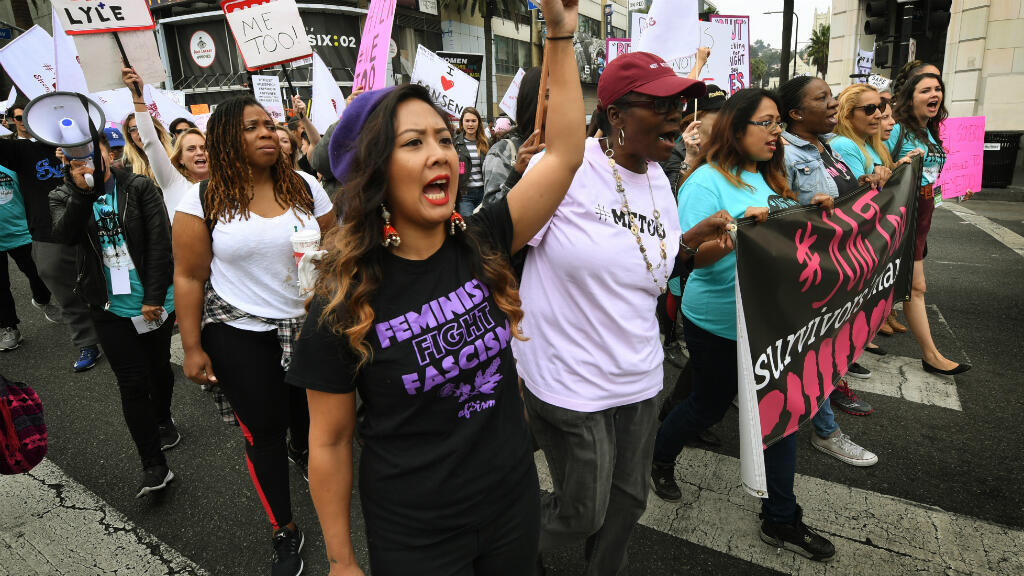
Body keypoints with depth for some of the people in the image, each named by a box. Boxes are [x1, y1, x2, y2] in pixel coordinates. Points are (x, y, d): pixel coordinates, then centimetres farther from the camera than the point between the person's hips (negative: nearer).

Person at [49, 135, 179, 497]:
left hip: (156, 301, 0)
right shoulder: (64, 197, 3)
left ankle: (162, 420, 46)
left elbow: (160, 241, -9)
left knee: (159, 368, 18)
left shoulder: (139, 187, -4)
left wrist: (154, 298, -12)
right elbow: (65, 235, -18)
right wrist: (81, 191, -31)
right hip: (111, 308, 1)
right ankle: (153, 467, 6)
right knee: (133, 384, -2)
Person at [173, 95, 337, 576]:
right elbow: (189, 277, -5)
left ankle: (303, 451, 54)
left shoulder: (305, 187, -2)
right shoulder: (204, 199, -7)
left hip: (309, 325, 2)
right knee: (262, 431, 6)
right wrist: (192, 348, -6)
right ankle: (284, 532, 24)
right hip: (239, 334, -2)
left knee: (311, 414, 16)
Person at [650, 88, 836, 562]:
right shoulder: (706, 181, -15)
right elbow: (692, 255, -21)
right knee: (710, 405, 11)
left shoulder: (769, 177, 9)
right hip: (719, 325, -7)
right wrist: (740, 226, -34)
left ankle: (780, 520, 25)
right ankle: (658, 458, 41)